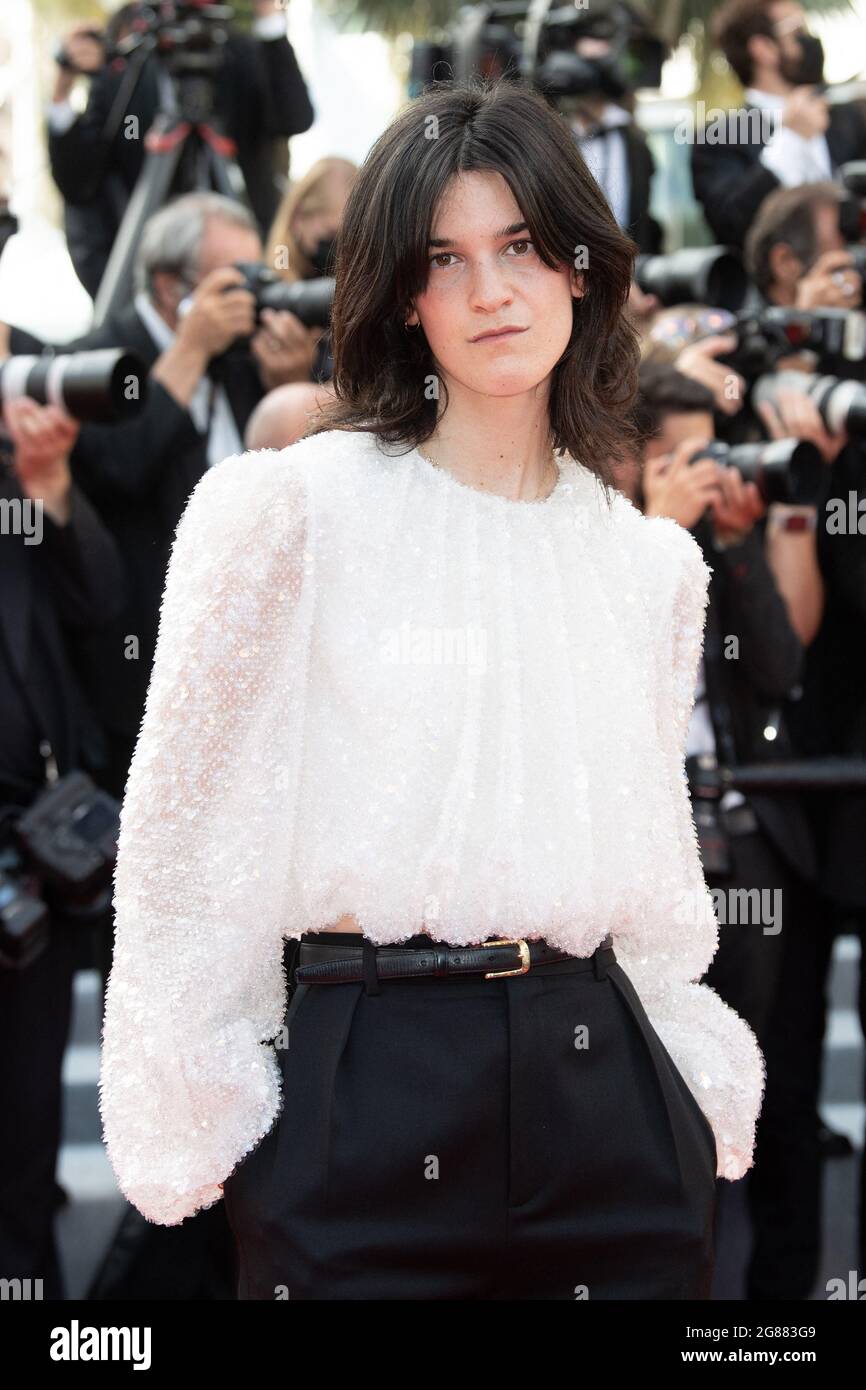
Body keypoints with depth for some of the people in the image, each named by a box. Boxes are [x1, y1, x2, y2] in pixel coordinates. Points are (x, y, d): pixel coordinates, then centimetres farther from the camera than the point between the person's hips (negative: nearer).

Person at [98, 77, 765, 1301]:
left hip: (605, 1089, 4)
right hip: (369, 1095, -4)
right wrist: (189, 1124, -3)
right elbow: (184, 833, -2)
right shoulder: (290, 506, -3)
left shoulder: (654, 566, 11)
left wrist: (701, 1099, 13)